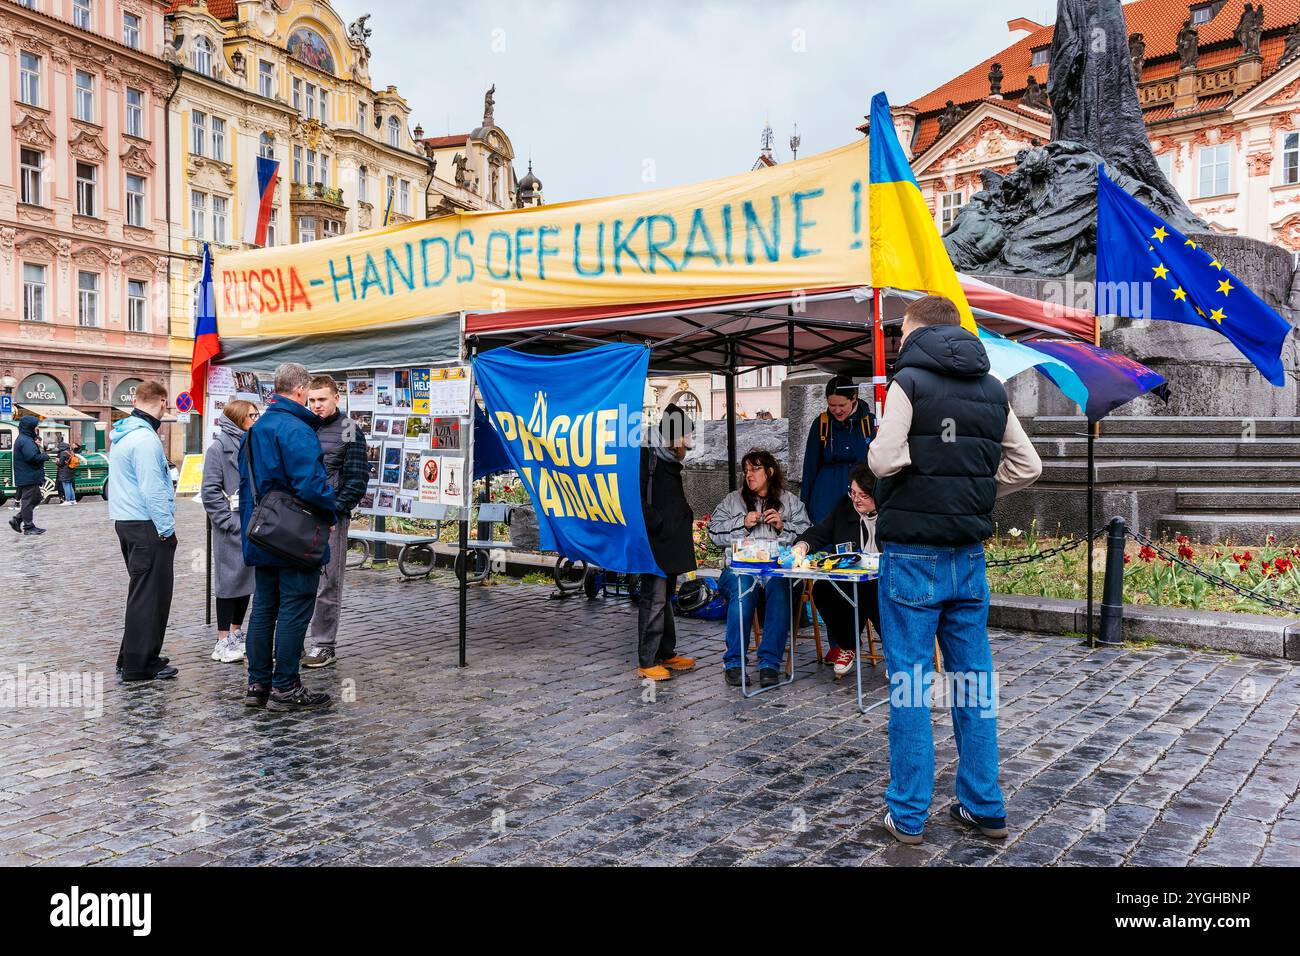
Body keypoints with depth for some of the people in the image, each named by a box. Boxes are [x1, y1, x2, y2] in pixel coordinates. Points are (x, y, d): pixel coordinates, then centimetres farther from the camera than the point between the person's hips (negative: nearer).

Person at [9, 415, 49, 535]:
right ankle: (29, 527, 2)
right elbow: (33, 457, -28)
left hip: (30, 477, 11)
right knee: (28, 501, -4)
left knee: (36, 498, 18)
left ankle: (17, 520, 19)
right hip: (28, 477, -11)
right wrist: (45, 456, -12)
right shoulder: (25, 441, -17)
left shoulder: (27, 439, 17)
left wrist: (36, 446, 1)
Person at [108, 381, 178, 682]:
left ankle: (132, 657, 25)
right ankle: (139, 665, 2)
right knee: (150, 595, -3)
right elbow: (153, 490, -22)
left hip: (125, 520, 10)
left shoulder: (121, 433, 13)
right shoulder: (145, 438, -17)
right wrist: (167, 528, -15)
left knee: (142, 591, 18)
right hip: (147, 525, -10)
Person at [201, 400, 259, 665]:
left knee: (248, 578, 12)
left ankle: (236, 633, 26)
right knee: (230, 579, -2)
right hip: (232, 527, -7)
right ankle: (223, 642, 5)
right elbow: (210, 491, -11)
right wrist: (229, 522, -15)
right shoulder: (219, 447, -7)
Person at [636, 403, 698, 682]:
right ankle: (646, 662, -1)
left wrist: (685, 521, 17)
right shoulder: (647, 459, -12)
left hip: (671, 546, 10)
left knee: (665, 599, 16)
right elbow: (637, 501, -20)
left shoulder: (670, 463, 18)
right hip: (655, 546, -10)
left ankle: (666, 654, 26)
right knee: (654, 600, -7)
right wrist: (658, 523, -19)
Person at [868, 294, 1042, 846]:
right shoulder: (992, 389, 11)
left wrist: (880, 449, 3)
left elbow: (884, 460, -17)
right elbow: (1027, 466, 12)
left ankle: (907, 814, 10)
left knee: (910, 680, 2)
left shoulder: (910, 380, -8)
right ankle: (984, 807, 20)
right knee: (975, 679, 12)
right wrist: (977, 489, 14)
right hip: (969, 552, 6)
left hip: (912, 552, -5)